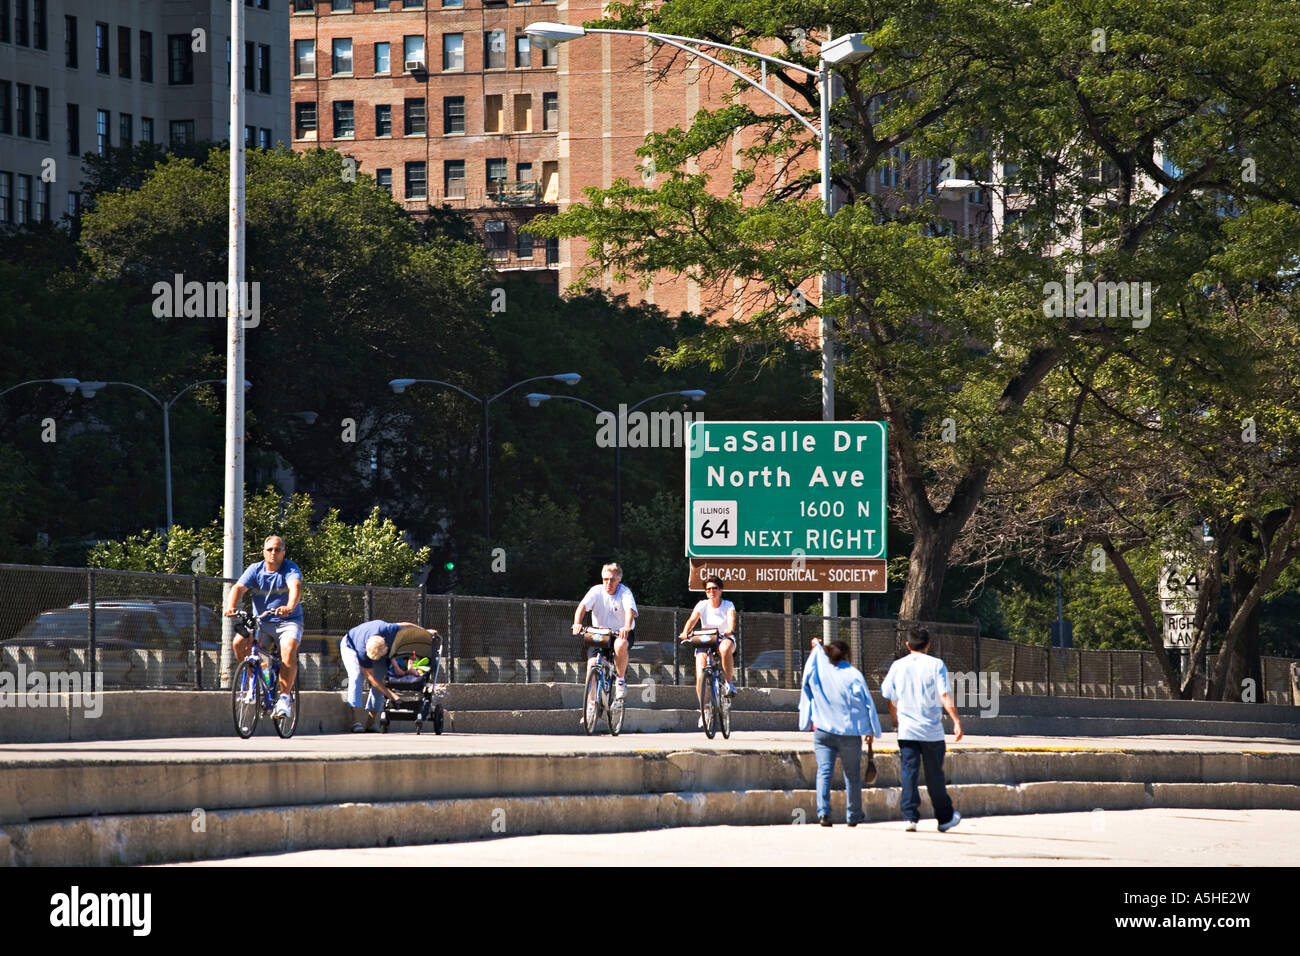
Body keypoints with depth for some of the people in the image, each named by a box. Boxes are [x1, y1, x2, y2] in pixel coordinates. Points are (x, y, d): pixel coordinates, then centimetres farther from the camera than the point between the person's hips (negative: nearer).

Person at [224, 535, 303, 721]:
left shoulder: (290, 569, -8)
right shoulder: (255, 570, 1)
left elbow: (295, 587, -29)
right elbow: (239, 588, -14)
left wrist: (289, 607, -50)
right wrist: (231, 607, -36)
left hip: (288, 622, -3)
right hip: (260, 622, 3)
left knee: (289, 648, -32)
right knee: (239, 642, -23)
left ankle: (285, 696, -23)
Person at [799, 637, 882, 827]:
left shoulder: (818, 672, 1)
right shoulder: (854, 675, -6)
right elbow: (867, 703, -4)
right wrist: (871, 731, 5)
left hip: (822, 731, 2)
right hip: (849, 732, -2)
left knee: (824, 771, -3)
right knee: (852, 774, 11)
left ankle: (823, 812, -21)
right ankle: (853, 816, 18)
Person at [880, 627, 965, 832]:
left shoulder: (897, 666, 5)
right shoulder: (935, 665, -3)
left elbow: (891, 699, 11)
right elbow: (944, 696, -12)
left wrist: (896, 723, 25)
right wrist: (956, 721, -12)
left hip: (906, 730, 1)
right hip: (932, 730, -1)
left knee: (908, 773, 1)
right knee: (934, 776, 8)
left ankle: (909, 817, -9)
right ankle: (945, 818, 20)